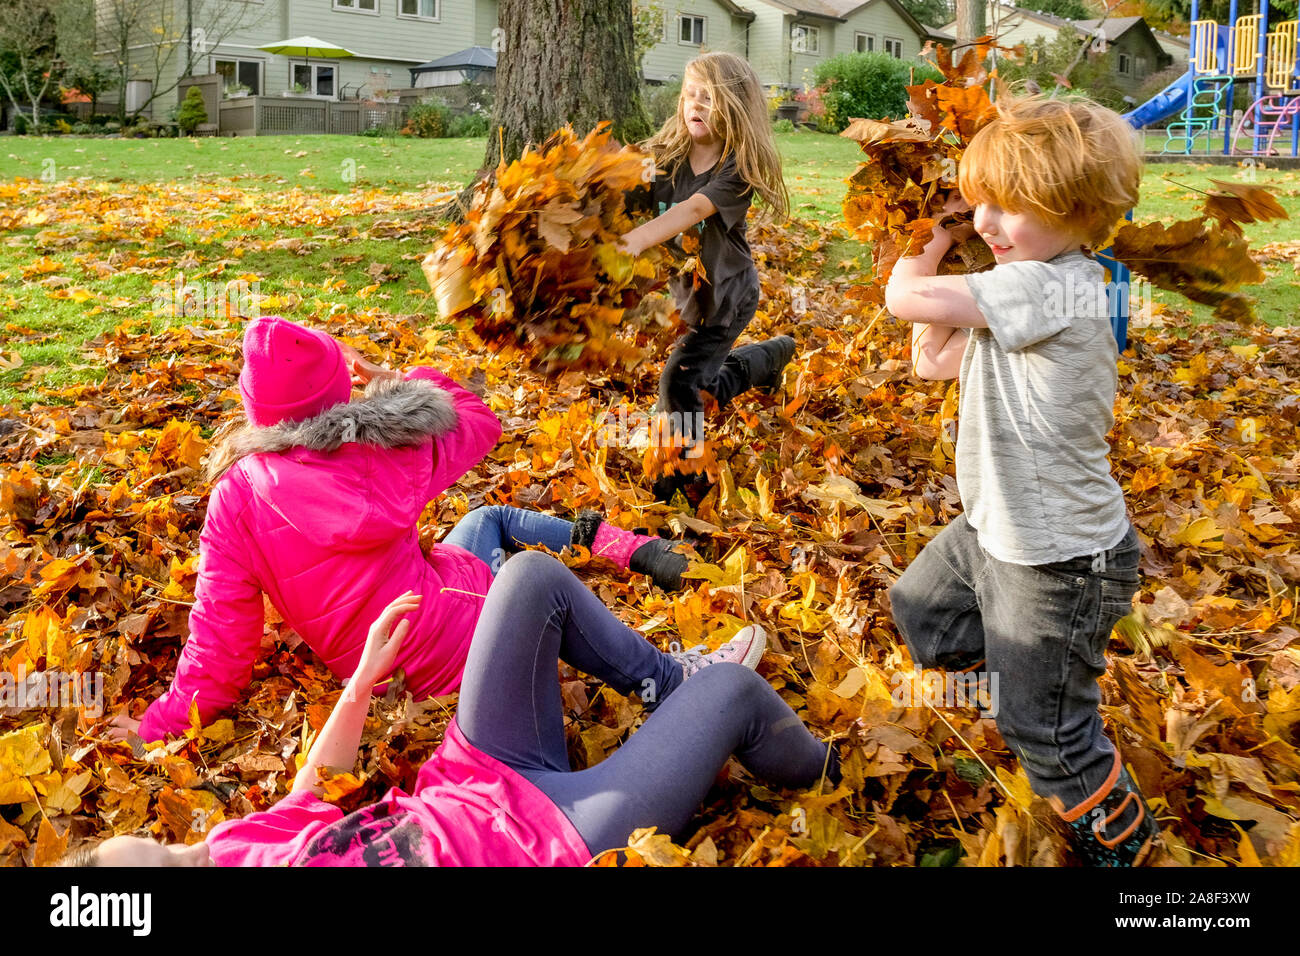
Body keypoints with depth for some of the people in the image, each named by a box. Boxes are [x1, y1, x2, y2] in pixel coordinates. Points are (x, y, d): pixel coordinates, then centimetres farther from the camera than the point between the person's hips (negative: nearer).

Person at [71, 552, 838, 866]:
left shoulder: (231, 845, -7)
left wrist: (363, 679, 10)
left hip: (474, 781, 7)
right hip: (562, 837, -7)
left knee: (536, 575, 0)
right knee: (733, 688, -4)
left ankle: (670, 683, 22)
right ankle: (825, 775, 31)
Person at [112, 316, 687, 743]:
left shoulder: (237, 495, -16)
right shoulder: (386, 448, -14)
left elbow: (220, 634, -13)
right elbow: (481, 423, 8)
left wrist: (166, 721, 1)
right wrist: (392, 379, 17)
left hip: (385, 677, 1)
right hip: (466, 626, -1)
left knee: (492, 521, 29)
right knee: (492, 518, 33)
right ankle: (633, 550, 18)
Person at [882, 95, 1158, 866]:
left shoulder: (1051, 289, -29)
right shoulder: (1037, 287, 2)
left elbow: (906, 299, -29)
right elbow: (933, 360, 8)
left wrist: (928, 249, -7)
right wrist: (940, 232, 1)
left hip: (1059, 561, -9)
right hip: (994, 528, 9)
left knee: (1045, 729, 8)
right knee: (920, 609, 29)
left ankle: (1122, 838, 34)